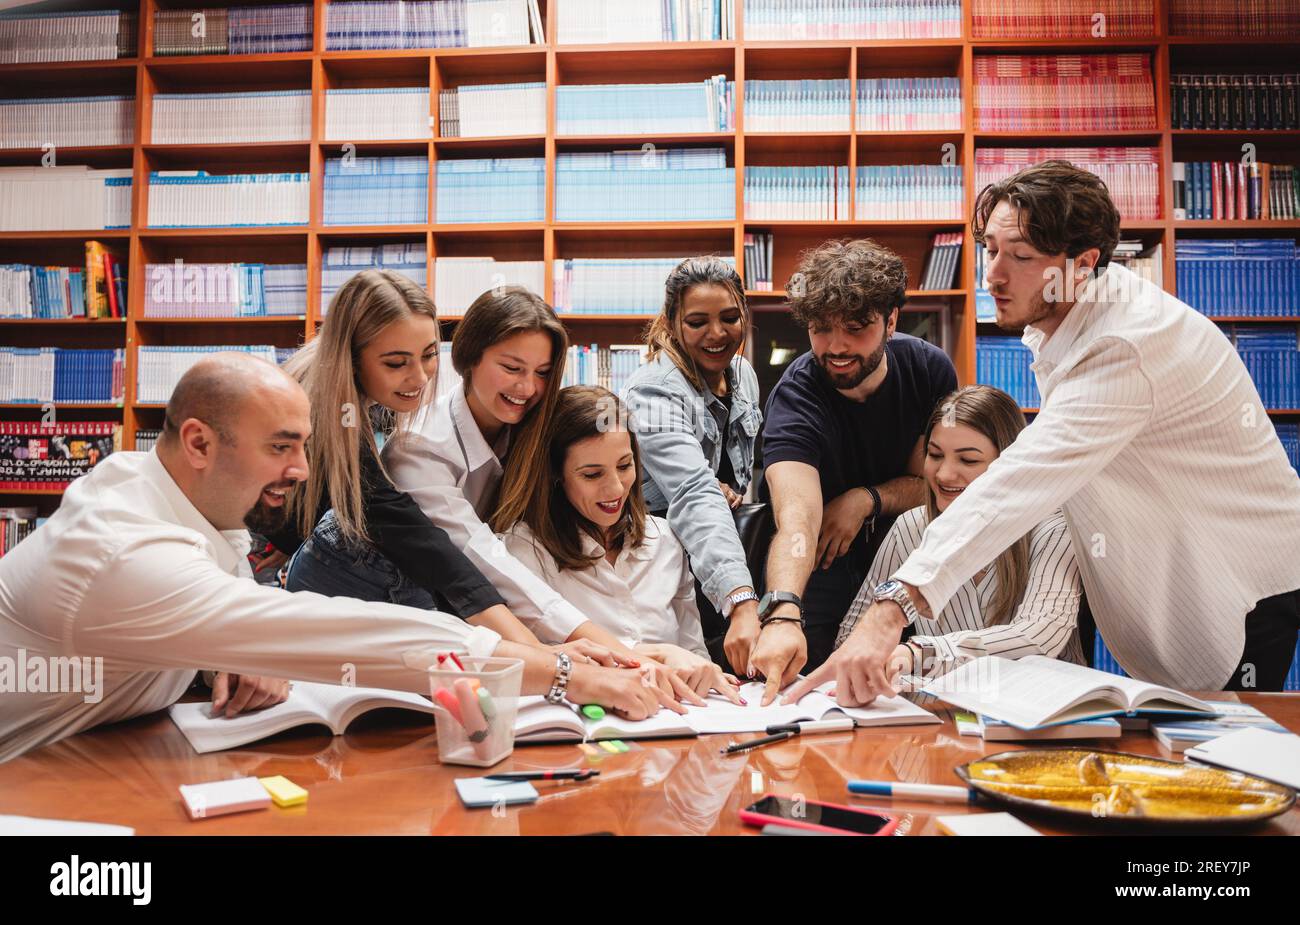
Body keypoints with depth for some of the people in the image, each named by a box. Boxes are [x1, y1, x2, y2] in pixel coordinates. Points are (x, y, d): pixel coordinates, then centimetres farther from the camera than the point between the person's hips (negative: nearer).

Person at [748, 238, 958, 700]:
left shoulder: (930, 369, -11)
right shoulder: (794, 399, -25)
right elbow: (796, 516, -41)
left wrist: (867, 499, -23)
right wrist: (782, 613, -60)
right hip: (824, 576, -3)